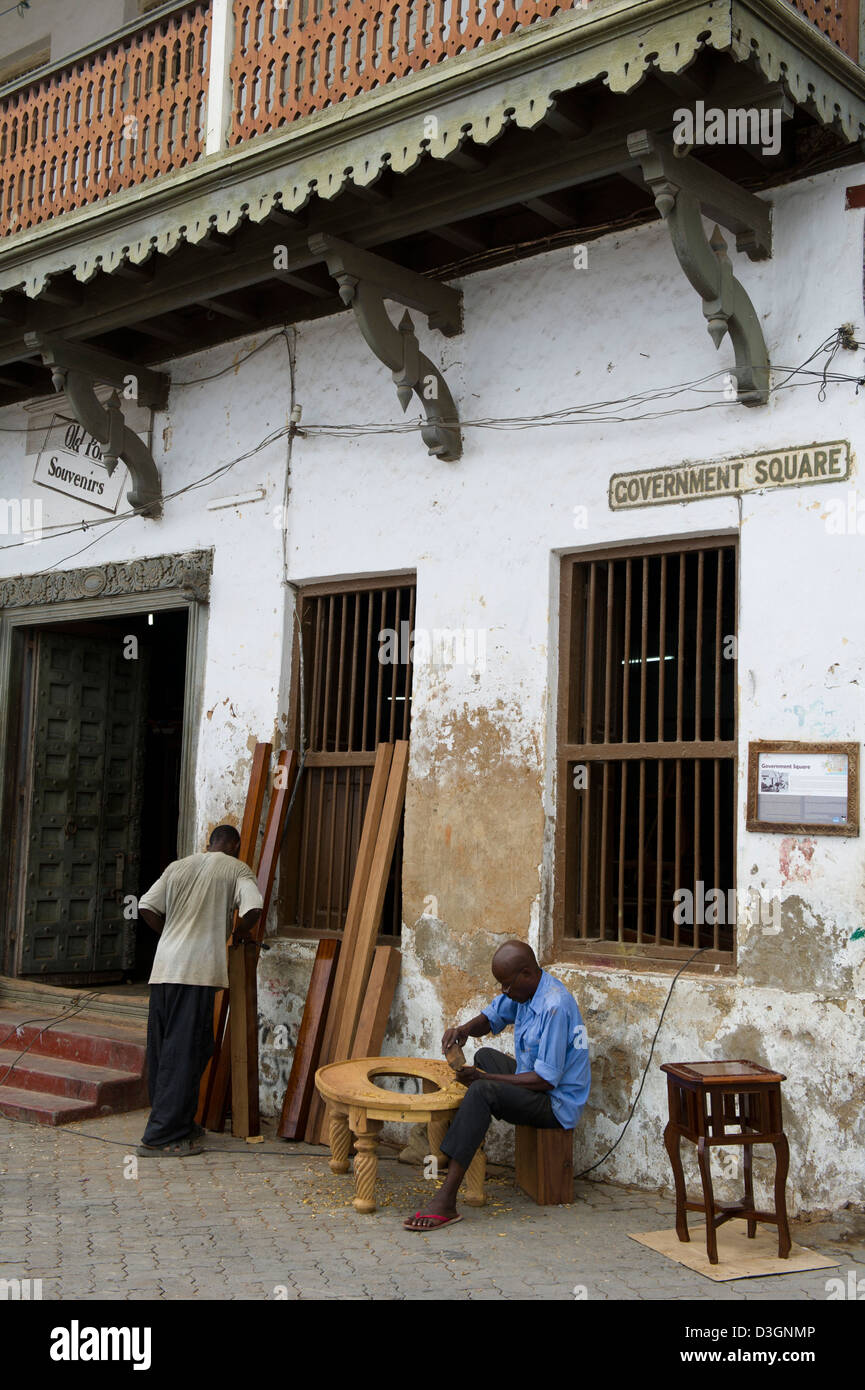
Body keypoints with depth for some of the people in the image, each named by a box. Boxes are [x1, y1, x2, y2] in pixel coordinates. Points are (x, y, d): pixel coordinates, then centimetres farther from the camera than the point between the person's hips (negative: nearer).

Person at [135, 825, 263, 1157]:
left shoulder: (179, 866, 18)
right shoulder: (237, 870, 5)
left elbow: (146, 907, 12)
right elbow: (253, 908, -12)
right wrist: (240, 931, 8)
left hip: (165, 965, 6)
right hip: (197, 968, -6)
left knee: (163, 1048, 13)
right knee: (185, 1052, -3)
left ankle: (179, 1122, 24)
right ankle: (162, 1137, -4)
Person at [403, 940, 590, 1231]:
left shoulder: (555, 1006, -27)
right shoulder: (524, 989, 2)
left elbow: (546, 1079, -27)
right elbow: (491, 1018, 16)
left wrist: (485, 1078, -24)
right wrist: (466, 1029, -8)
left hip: (558, 1103, -11)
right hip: (537, 1083, 11)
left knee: (482, 1091, -29)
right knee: (486, 1056, 27)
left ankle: (446, 1201, -33)